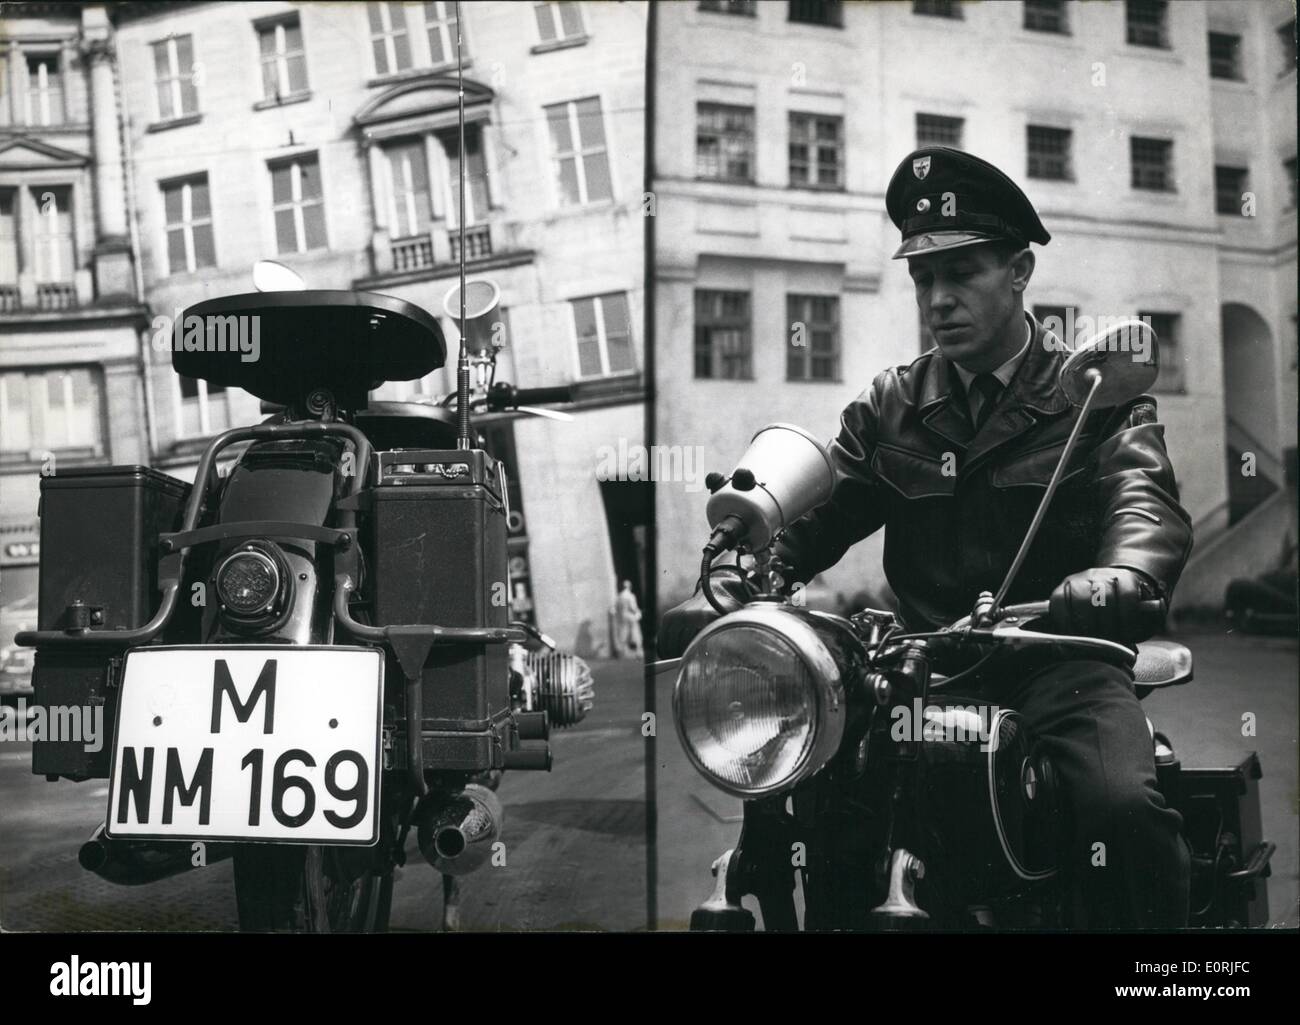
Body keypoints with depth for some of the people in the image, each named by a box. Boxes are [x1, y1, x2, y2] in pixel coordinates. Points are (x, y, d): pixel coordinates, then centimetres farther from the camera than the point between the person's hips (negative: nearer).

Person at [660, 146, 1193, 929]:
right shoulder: (891, 408, 18)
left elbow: (1144, 502, -11)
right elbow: (812, 518, 7)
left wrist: (1123, 574, -37)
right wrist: (727, 589, -14)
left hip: (1058, 653, -3)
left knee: (1123, 806, -32)